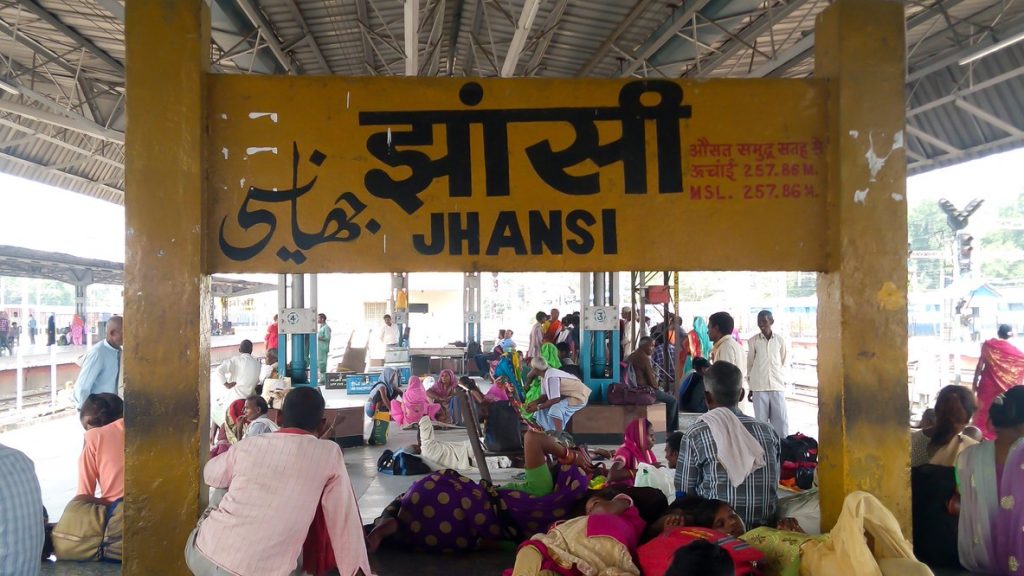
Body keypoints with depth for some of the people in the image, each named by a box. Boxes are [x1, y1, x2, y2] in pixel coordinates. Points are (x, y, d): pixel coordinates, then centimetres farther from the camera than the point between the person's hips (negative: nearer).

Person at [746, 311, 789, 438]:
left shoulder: (780, 340, 6)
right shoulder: (753, 341, 3)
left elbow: (783, 363, 14)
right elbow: (749, 364, 8)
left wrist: (783, 381, 9)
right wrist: (750, 388, 9)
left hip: (777, 387, 1)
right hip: (759, 388, -1)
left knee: (781, 421, -1)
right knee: (761, 421, 0)